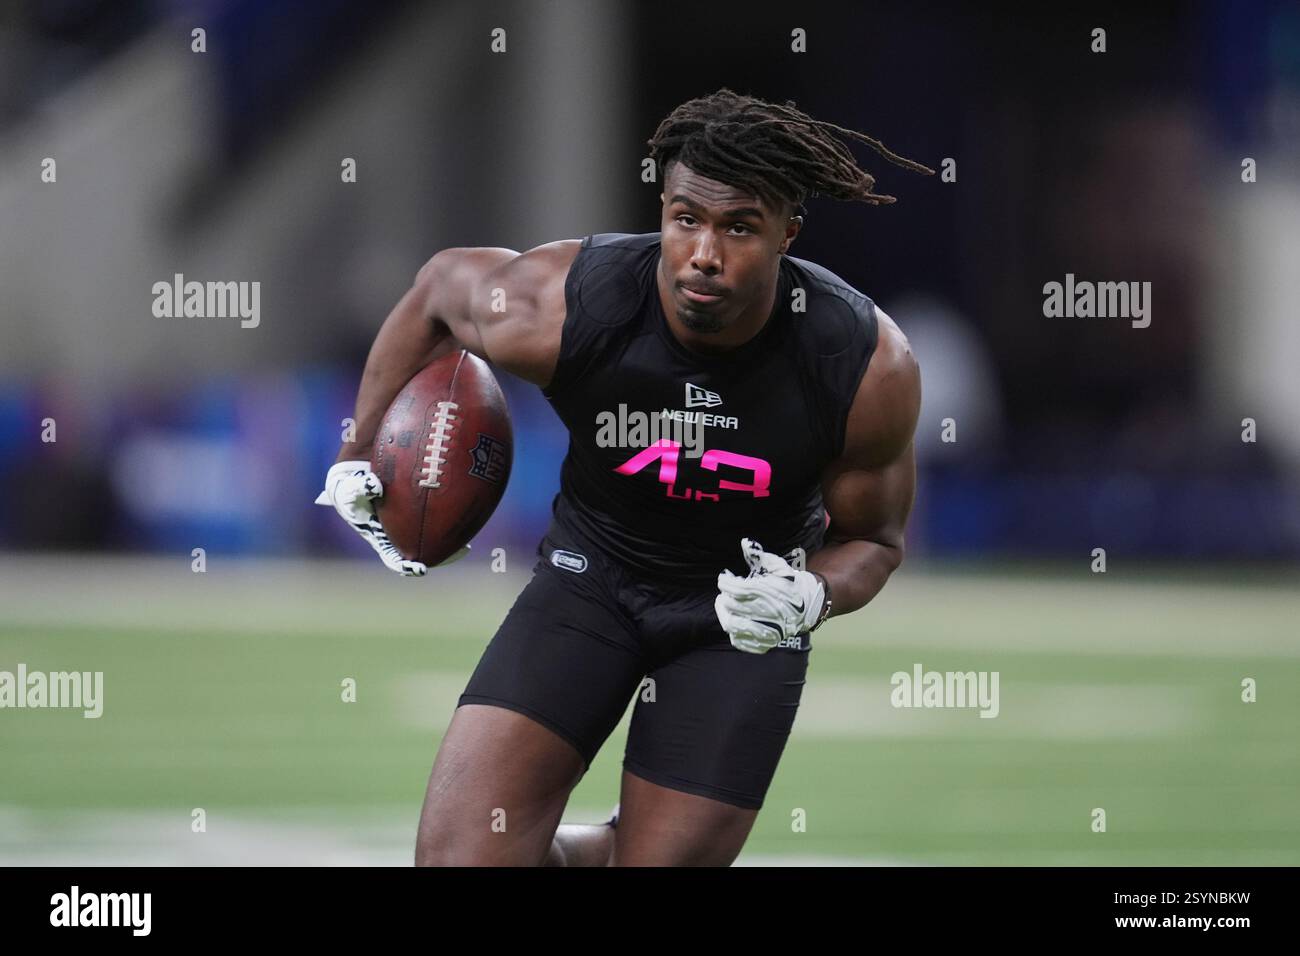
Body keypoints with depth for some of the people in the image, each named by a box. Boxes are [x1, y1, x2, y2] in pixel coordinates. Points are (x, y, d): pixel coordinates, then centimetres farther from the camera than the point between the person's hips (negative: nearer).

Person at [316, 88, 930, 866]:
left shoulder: (871, 368, -24)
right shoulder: (557, 306, -25)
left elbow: (873, 539, -5)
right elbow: (438, 287, 0)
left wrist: (812, 596, -27)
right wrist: (361, 455, 3)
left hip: (745, 601, 0)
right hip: (592, 568, 0)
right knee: (461, 853, -15)